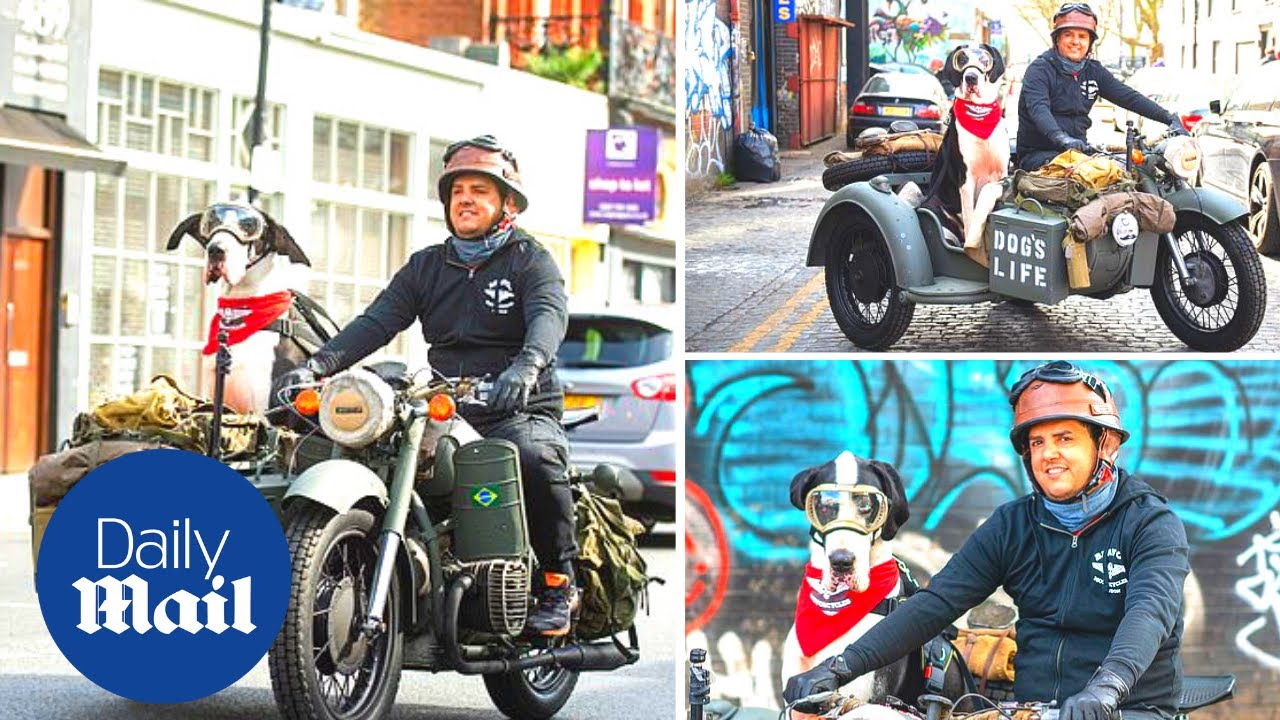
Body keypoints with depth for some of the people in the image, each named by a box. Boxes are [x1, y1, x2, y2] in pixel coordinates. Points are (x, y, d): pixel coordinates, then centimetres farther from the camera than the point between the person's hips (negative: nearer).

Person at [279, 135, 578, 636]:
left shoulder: (530, 260, 3)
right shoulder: (426, 266, 18)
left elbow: (549, 315, -17)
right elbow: (376, 322, 6)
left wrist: (527, 366, -40)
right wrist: (316, 366, -11)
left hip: (520, 411, -4)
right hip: (445, 414, 4)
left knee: (535, 457, -37)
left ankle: (558, 583, -18)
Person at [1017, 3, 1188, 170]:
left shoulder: (1094, 71, 11)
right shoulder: (1039, 70, -8)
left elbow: (1129, 97, 6)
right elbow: (1038, 109, -25)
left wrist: (1170, 118, -8)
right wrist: (1063, 139, -45)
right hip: (1036, 154, -6)